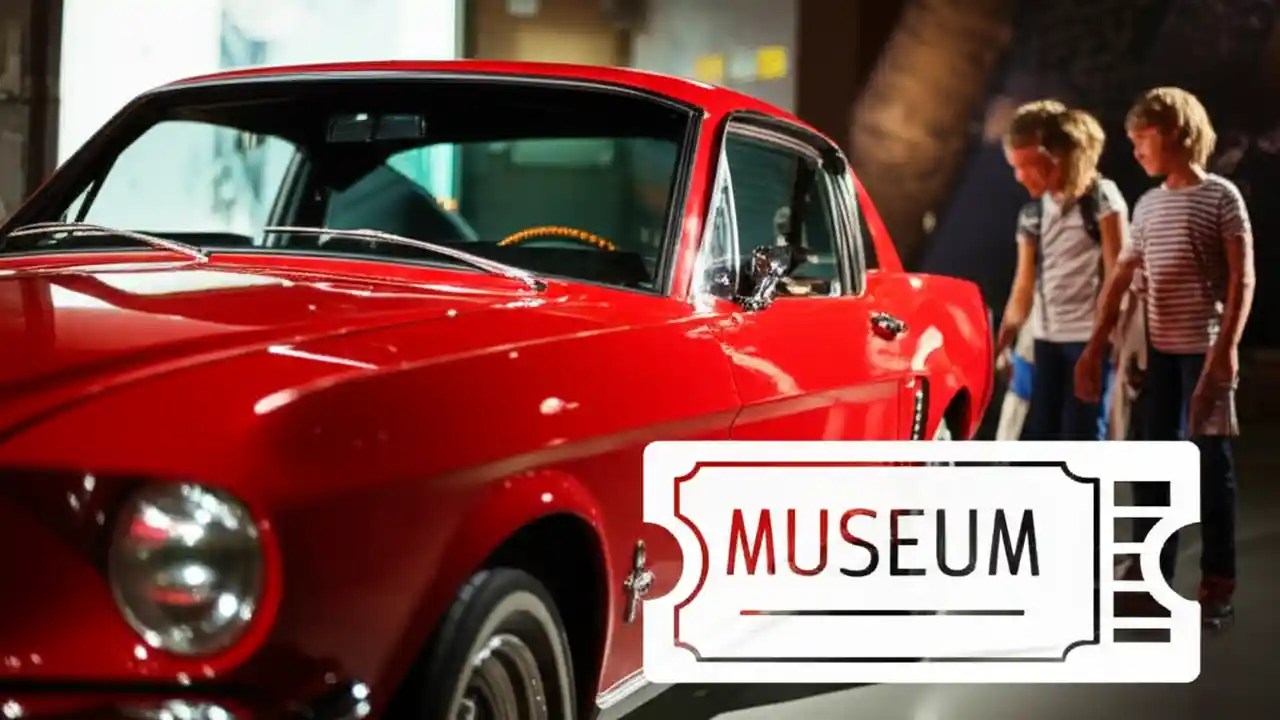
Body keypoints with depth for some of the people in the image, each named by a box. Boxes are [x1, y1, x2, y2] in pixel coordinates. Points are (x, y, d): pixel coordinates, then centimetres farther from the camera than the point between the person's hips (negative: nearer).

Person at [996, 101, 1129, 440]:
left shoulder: (1101, 198, -5)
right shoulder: (1032, 213, 11)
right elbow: (1024, 288, 13)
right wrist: (999, 346, 8)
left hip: (1090, 338, -6)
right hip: (1046, 340, 6)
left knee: (1081, 440, -6)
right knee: (1039, 436, 5)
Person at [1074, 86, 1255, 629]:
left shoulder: (1221, 196, -4)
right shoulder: (1147, 205, 14)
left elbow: (1242, 278, -8)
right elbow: (1121, 279, 14)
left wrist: (1226, 348, -16)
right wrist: (1095, 347, 9)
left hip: (1202, 348, -6)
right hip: (1156, 349, 6)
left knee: (1211, 463, -3)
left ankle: (1218, 587, 1)